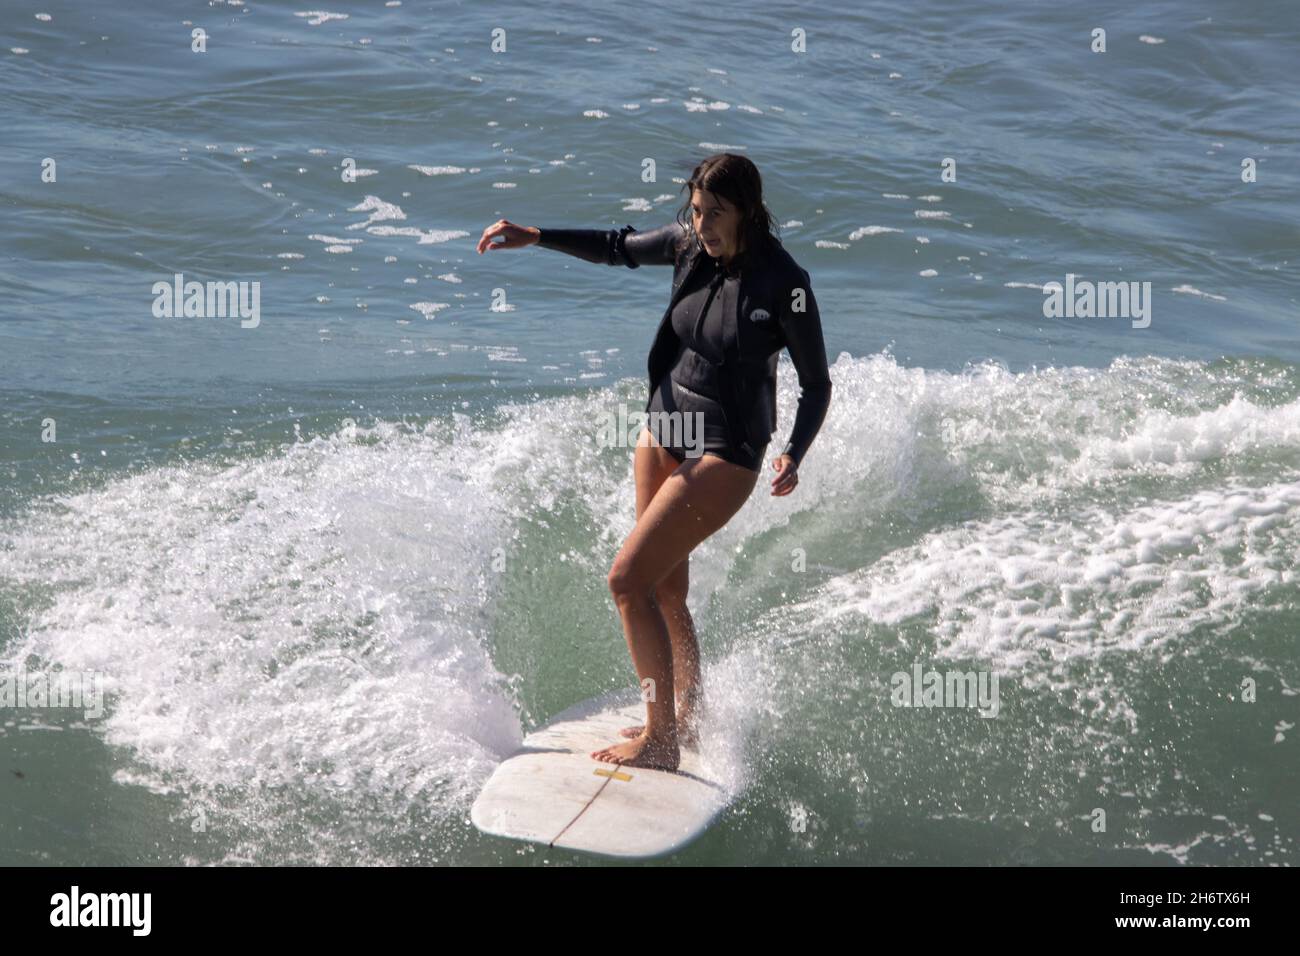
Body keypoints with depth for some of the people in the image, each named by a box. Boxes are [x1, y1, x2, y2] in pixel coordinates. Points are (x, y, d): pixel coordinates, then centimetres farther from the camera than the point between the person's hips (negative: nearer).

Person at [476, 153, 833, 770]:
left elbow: (816, 386, -10)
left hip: (723, 457, -7)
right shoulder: (689, 242, -3)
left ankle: (661, 741, -1)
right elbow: (621, 248, 15)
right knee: (665, 591, 16)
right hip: (662, 436, 7)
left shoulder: (784, 285, -19)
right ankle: (686, 718, 35)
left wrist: (792, 457, -26)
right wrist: (534, 237, 5)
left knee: (628, 581, -13)